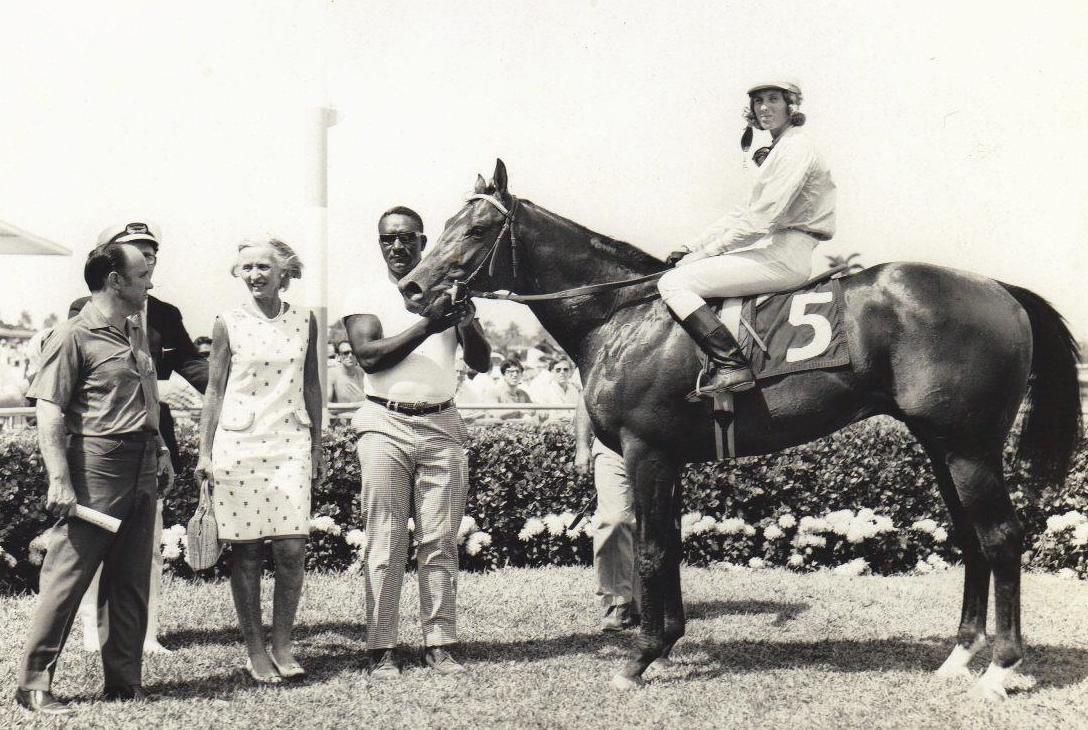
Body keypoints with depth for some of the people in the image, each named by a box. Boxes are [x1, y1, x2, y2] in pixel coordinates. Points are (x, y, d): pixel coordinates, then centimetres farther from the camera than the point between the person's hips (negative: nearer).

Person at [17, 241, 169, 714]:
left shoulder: (137, 334, 16)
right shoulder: (73, 337, -8)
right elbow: (50, 414, -13)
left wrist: (160, 450, 20)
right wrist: (60, 480, -20)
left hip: (141, 472, 8)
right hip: (96, 468, -8)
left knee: (131, 582, 10)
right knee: (66, 577, -4)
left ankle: (124, 681, 19)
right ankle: (34, 684, 4)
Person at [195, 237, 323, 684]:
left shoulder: (304, 321, 7)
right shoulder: (229, 324, 2)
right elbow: (214, 391, 6)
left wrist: (317, 446, 13)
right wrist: (205, 452, 3)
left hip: (290, 443, 2)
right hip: (238, 444, -1)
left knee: (291, 549, -5)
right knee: (245, 551, 1)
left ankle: (282, 646, 9)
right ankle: (254, 650, 12)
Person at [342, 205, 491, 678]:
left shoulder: (450, 293, 12)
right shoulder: (366, 298, 6)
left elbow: (480, 362, 5)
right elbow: (369, 355, -11)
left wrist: (466, 322, -14)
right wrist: (427, 326, -20)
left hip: (441, 426, 2)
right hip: (386, 425, -2)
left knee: (441, 541, 2)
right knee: (385, 541, -2)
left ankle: (440, 643, 8)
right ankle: (381, 648, 2)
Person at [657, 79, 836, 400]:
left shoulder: (796, 149, -10)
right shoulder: (778, 151, 23)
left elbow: (760, 220, -18)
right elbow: (745, 214, 22)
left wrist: (705, 254, -11)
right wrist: (692, 249, 13)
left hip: (783, 257, -11)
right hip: (773, 250, 11)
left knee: (673, 283, -16)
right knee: (686, 269, 16)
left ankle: (731, 365, -23)